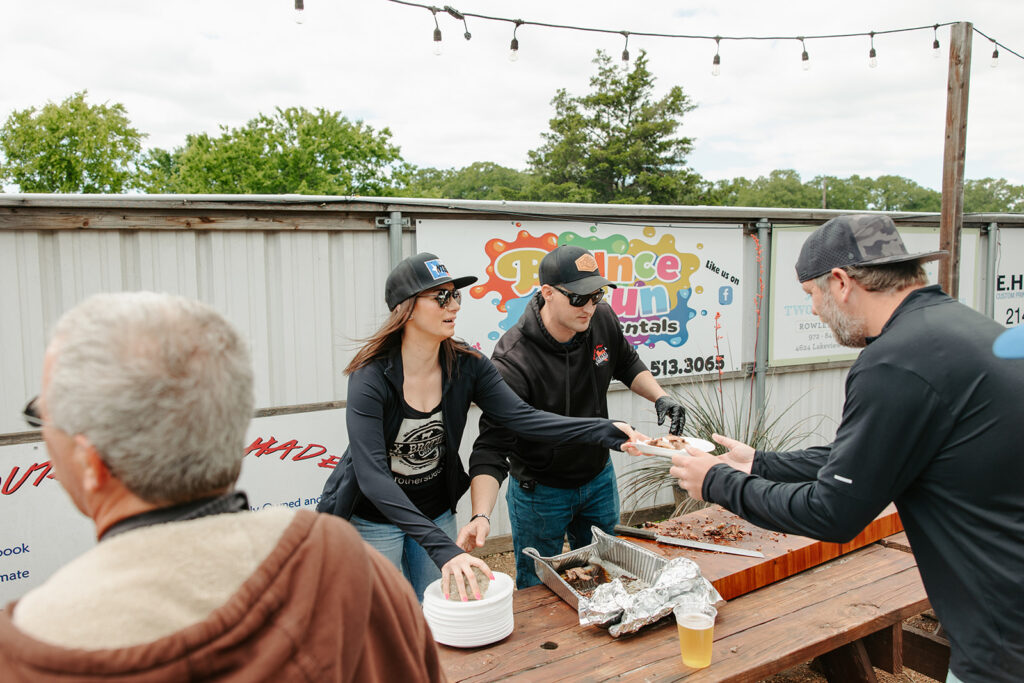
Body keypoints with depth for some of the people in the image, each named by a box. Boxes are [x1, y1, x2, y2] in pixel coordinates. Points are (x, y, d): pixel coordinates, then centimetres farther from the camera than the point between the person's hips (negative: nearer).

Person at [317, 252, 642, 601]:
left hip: (436, 512, 5)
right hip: (373, 518, -4)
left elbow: (521, 416, -17)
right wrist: (442, 548, -41)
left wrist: (603, 430, -30)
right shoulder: (370, 378, -27)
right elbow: (373, 477, -33)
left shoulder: (467, 365, -11)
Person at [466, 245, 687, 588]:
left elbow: (627, 364, 9)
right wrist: (481, 515, -44)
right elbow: (492, 446, -32)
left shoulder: (602, 319, -13)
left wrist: (660, 396, -8)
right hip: (540, 491, -5)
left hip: (600, 478, 5)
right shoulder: (514, 359, -31)